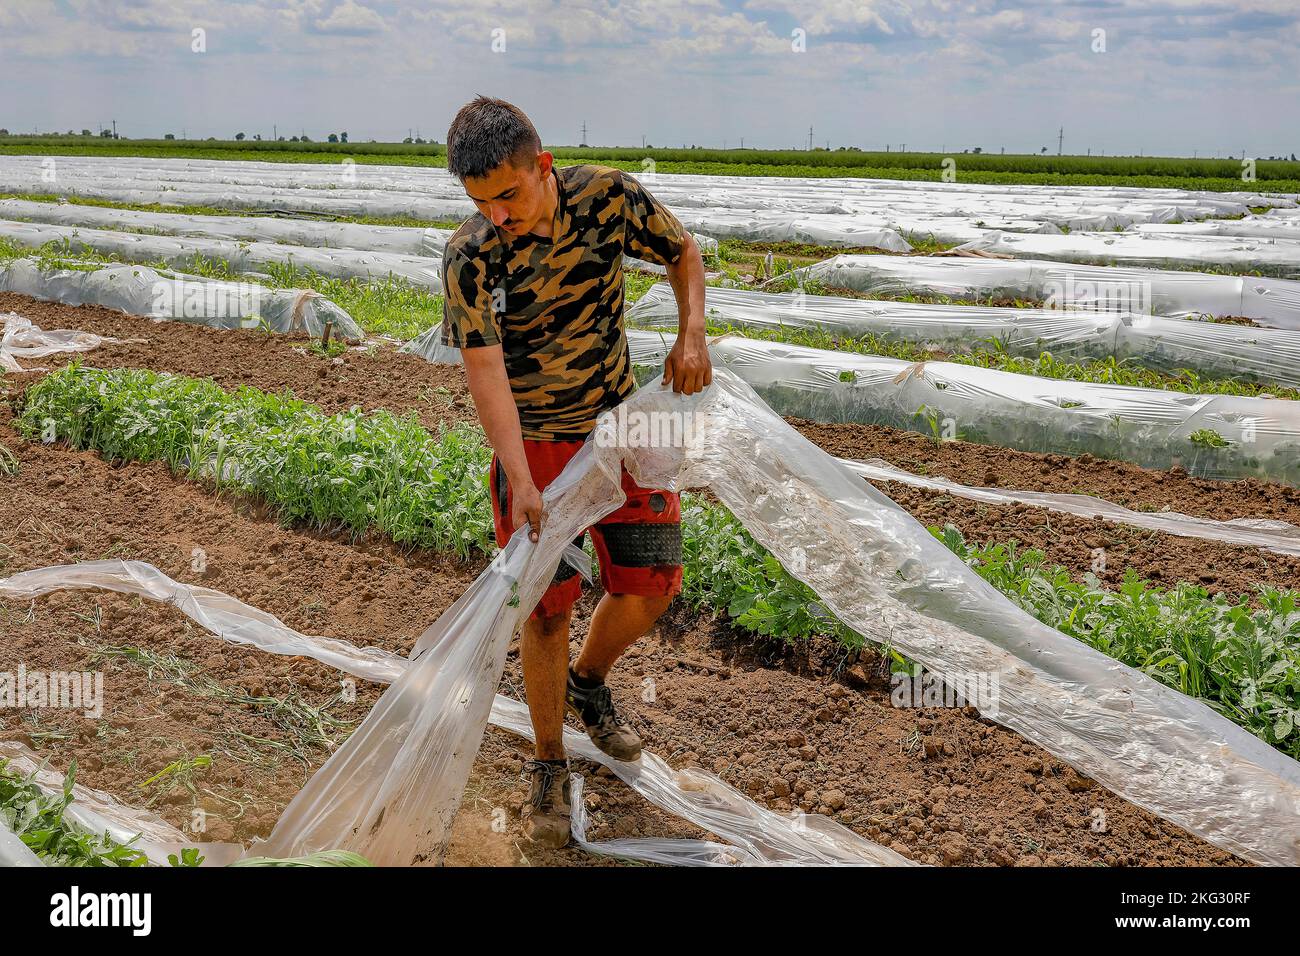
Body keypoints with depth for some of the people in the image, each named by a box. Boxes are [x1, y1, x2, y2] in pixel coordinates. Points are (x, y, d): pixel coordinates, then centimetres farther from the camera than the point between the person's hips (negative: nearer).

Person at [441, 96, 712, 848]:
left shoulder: (609, 196, -12)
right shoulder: (472, 257, -20)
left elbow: (683, 251, 4)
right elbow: (486, 371, -26)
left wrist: (692, 333, -13)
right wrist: (522, 486, -36)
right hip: (534, 442, -3)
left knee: (654, 584, 5)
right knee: (549, 606, -4)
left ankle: (587, 683, 36)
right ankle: (550, 766, 16)